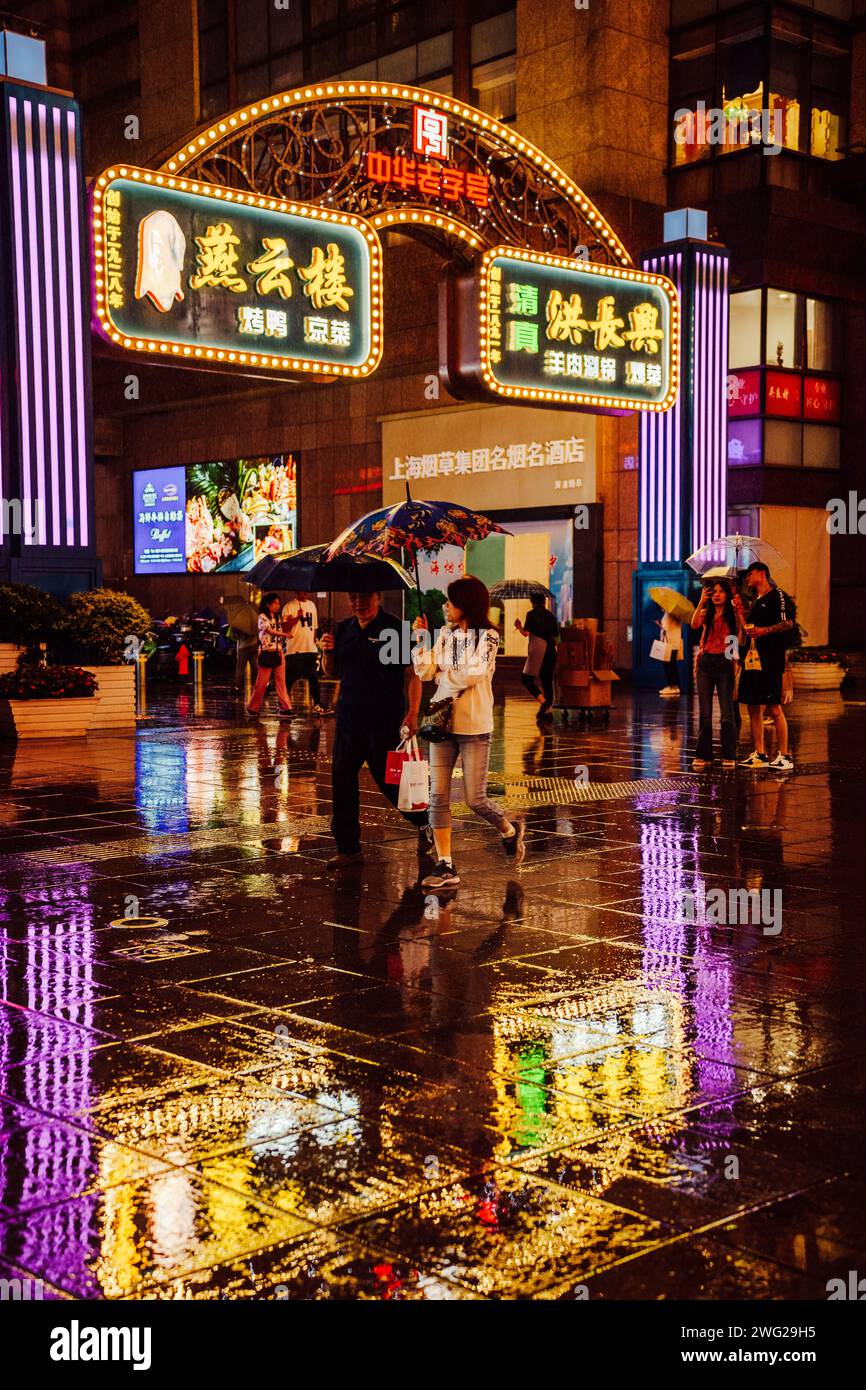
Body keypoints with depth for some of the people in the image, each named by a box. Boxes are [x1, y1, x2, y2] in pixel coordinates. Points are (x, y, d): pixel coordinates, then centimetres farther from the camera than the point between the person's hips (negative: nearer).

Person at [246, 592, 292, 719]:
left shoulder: (277, 618, 16)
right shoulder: (262, 617, -4)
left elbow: (280, 631, 14)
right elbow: (270, 631, -17)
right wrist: (285, 634, -26)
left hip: (278, 652, 6)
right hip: (266, 652, -6)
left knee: (281, 682, 0)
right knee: (262, 683, -1)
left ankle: (285, 708, -2)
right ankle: (253, 708, 10)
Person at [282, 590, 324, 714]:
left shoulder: (312, 605, 14)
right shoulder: (290, 606, -6)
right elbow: (284, 627, -13)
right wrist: (297, 617, -23)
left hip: (311, 649, 6)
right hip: (294, 649, -6)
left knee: (314, 678, 7)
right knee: (289, 679, -1)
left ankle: (317, 705, 12)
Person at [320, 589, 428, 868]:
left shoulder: (395, 629, -8)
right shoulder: (344, 630, 11)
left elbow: (412, 673, -10)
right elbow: (332, 673, 18)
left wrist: (412, 714, -19)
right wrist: (328, 653, -3)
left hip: (386, 722, -6)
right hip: (348, 719, 6)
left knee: (389, 781, 2)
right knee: (341, 781, 4)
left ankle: (424, 823, 29)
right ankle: (349, 849, 13)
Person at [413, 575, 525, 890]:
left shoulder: (487, 636, -6)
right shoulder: (445, 634, 9)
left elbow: (474, 674, -18)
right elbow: (426, 671, 4)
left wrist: (443, 675, -5)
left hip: (474, 725, -5)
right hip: (443, 722, 5)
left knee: (475, 799, -3)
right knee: (438, 796, -1)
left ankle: (510, 831, 29)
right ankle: (445, 867, 3)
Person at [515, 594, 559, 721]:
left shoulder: (532, 614, -3)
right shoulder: (550, 616, 13)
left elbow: (526, 633, -10)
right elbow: (555, 637, 14)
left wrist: (519, 626, 8)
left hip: (537, 650, -6)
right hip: (551, 651, 6)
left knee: (527, 678, 1)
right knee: (547, 681, 10)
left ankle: (543, 702, -18)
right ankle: (548, 710, 8)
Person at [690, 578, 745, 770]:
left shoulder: (733, 614, 5)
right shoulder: (706, 613, 11)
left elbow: (742, 636, -12)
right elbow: (694, 625, -11)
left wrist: (738, 612, -22)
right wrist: (701, 602, -18)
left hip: (724, 663, -2)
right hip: (706, 663, 3)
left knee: (726, 714, -4)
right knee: (704, 713, 4)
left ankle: (729, 756, 5)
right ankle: (703, 755, 10)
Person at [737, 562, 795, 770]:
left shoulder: (777, 595, -5)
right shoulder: (756, 601, 22)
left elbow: (788, 623, -14)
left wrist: (764, 631, -24)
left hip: (770, 661, -9)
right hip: (753, 659, 9)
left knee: (774, 708, -8)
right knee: (753, 708, 7)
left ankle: (784, 756, -4)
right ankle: (759, 755, 13)